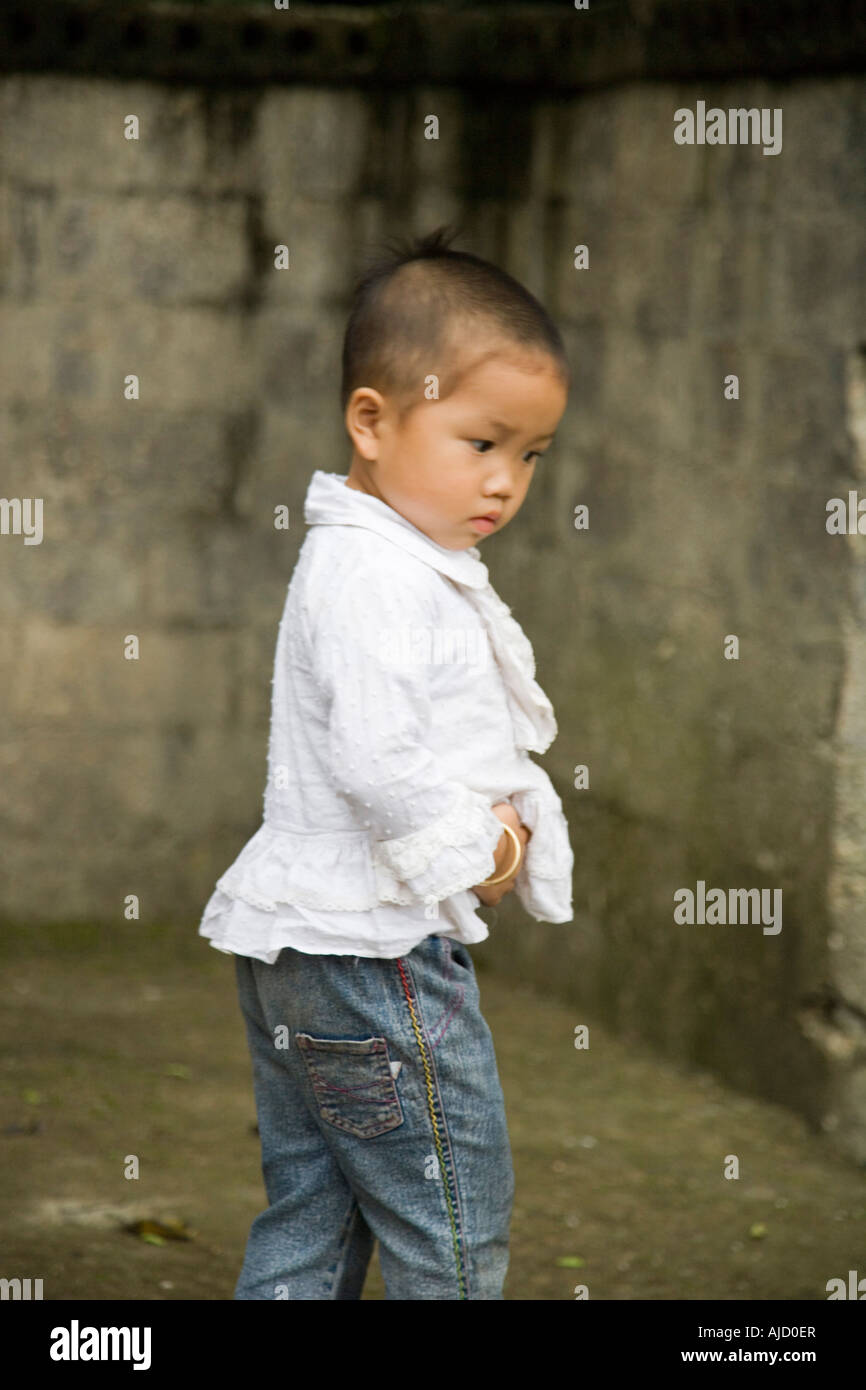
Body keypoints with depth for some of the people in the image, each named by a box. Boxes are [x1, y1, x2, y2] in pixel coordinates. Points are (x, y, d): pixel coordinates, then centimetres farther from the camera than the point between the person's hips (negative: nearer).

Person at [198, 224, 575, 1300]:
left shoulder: (424, 573, 16)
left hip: (295, 951, 10)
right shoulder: (375, 578, -19)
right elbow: (374, 758, -27)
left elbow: (462, 740, 22)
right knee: (454, 1226, -1)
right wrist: (471, 851, -14)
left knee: (307, 1226, 14)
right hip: (373, 948, -10)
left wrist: (511, 813, 5)